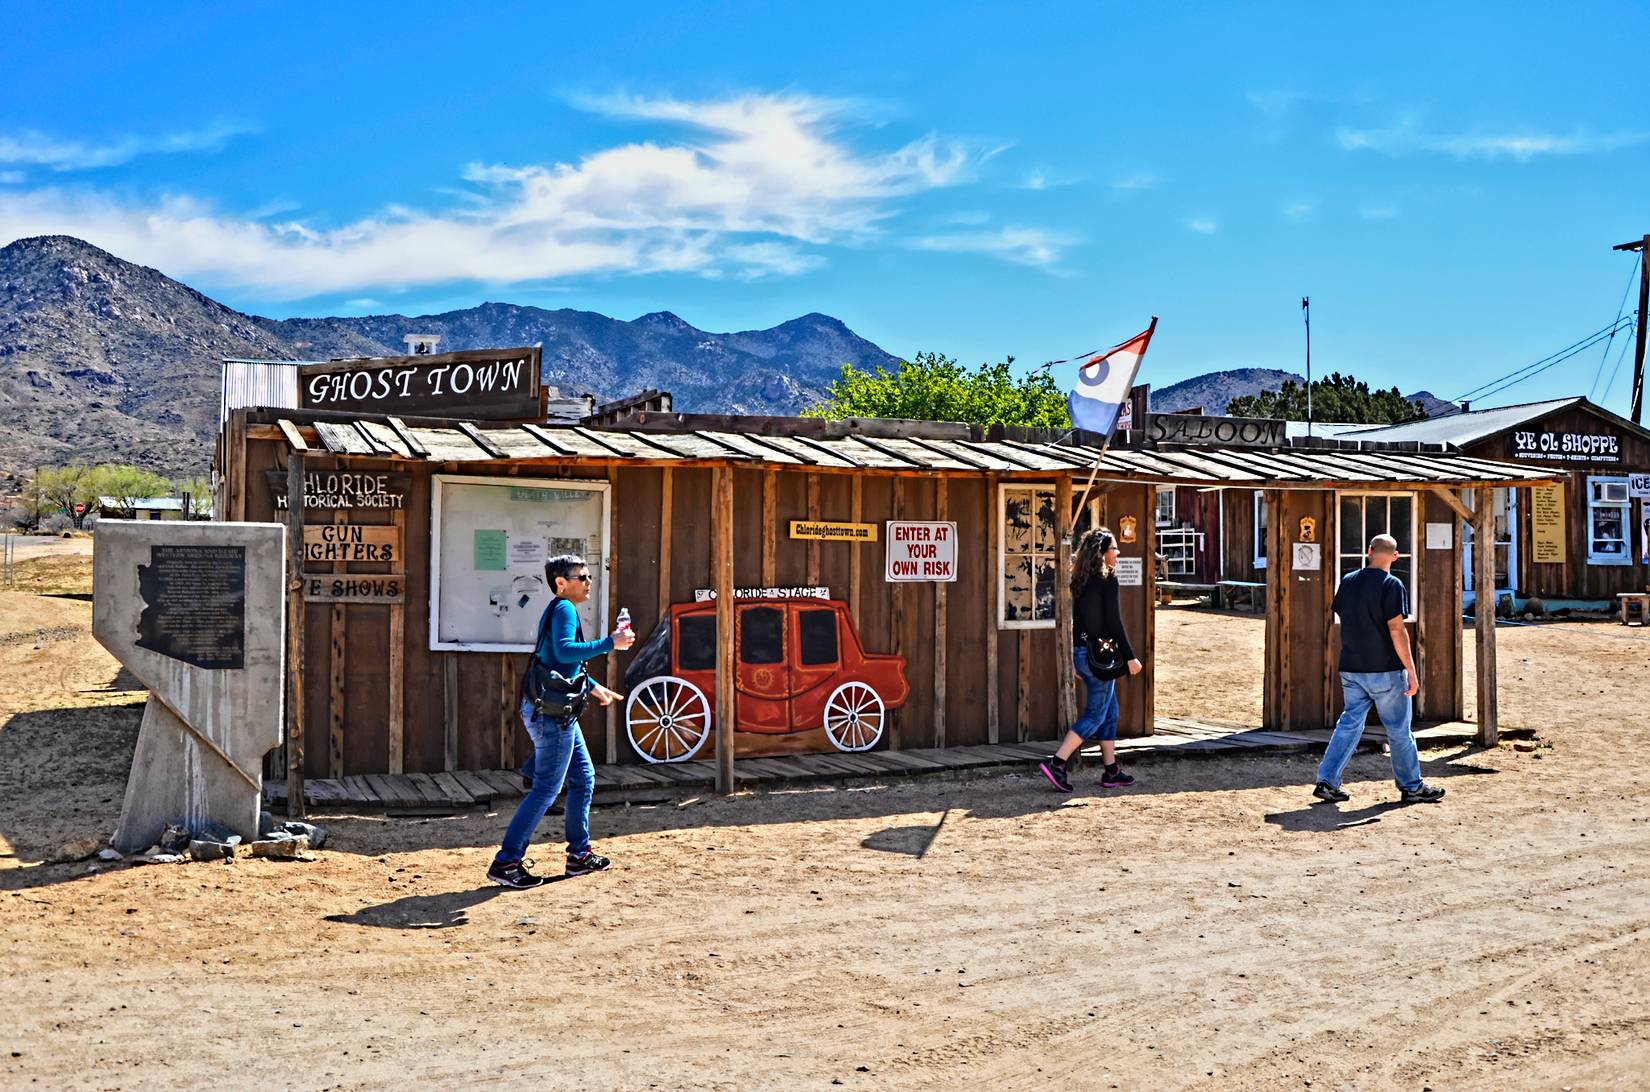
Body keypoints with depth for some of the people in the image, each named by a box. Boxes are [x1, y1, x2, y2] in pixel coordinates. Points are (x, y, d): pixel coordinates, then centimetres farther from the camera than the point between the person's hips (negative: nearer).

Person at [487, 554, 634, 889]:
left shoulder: (558, 610, 19)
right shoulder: (564, 608, -12)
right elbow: (564, 650, -29)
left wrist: (593, 687, 37)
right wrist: (609, 643, -28)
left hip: (558, 712, 11)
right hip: (550, 711, -11)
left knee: (584, 779, 15)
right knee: (547, 788, -7)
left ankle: (579, 855, 23)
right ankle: (506, 862, -3)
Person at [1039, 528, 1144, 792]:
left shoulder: (1082, 580, 11)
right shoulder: (1108, 579, -12)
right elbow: (1114, 622, -15)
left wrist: (1077, 657, 21)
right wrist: (1130, 657, -10)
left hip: (1083, 652, 9)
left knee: (1110, 712, 15)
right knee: (1095, 714, -4)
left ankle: (1112, 772, 18)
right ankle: (1056, 763, -9)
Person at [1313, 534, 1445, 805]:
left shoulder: (1348, 582, 6)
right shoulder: (1391, 585, -12)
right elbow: (1396, 630, -16)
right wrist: (1411, 671, -13)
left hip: (1351, 669, 5)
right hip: (1385, 670, -5)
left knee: (1349, 723, 9)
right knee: (1399, 729, 7)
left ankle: (1327, 781, 4)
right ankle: (1411, 787, 18)